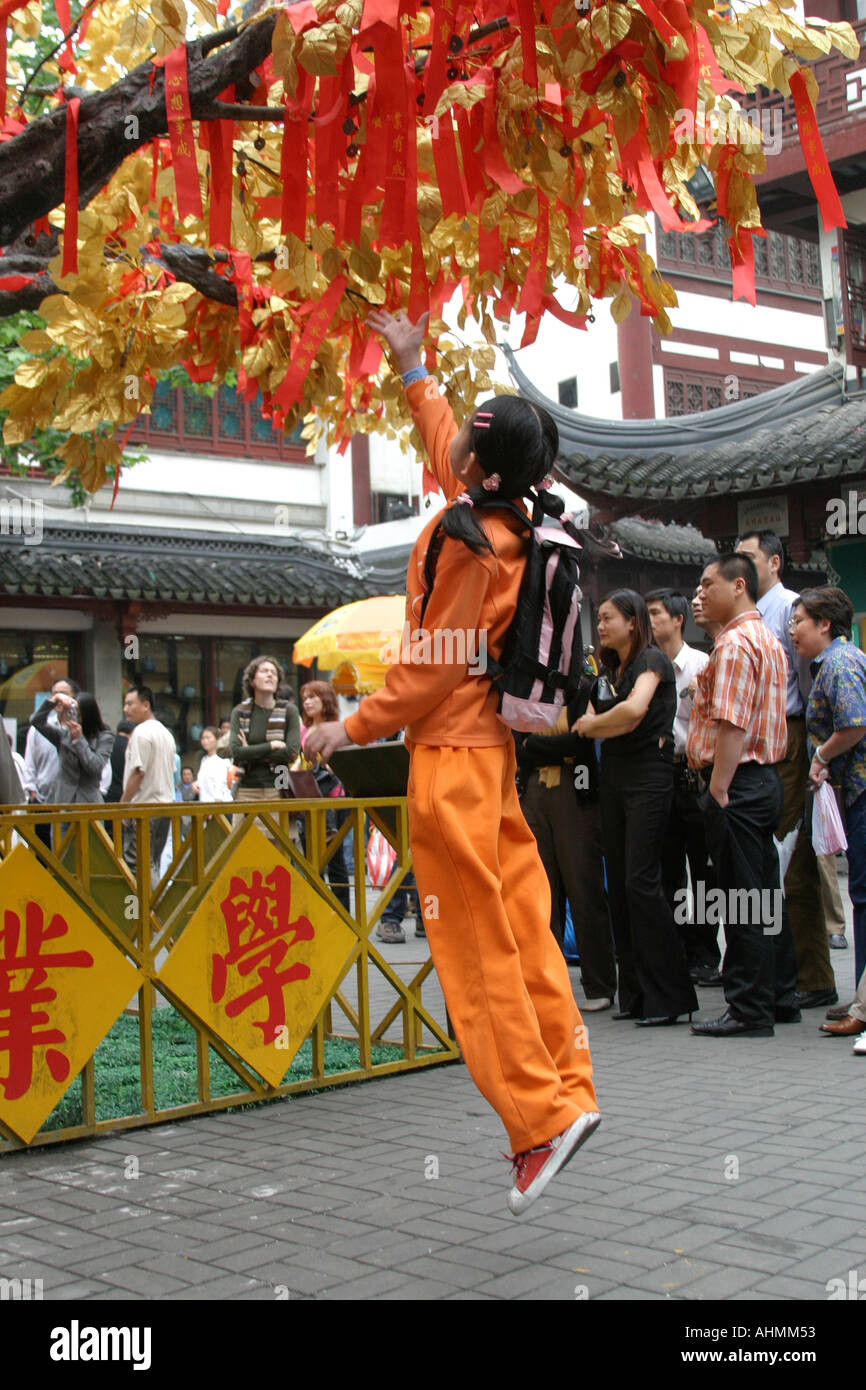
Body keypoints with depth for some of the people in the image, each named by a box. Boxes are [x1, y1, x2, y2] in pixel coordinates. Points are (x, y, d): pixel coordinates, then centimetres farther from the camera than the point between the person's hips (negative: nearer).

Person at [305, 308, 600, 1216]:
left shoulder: (470, 546, -19)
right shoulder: (502, 519, 6)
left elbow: (432, 671, -16)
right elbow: (438, 438, 27)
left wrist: (352, 730, -6)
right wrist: (413, 370, 35)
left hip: (452, 751, -9)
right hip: (494, 742, 9)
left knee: (475, 943, -5)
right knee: (519, 921, 10)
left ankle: (540, 1117, -2)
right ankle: (567, 1088, 14)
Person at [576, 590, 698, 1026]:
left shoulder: (652, 659, -7)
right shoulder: (607, 670, 17)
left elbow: (634, 710, -23)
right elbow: (588, 722, 11)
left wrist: (592, 724, -9)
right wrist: (600, 726, -9)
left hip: (648, 776, -8)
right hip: (612, 776, 8)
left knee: (641, 882, -13)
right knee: (618, 884, 6)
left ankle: (668, 995, -7)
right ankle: (635, 994, 11)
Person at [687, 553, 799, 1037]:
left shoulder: (735, 643, -14)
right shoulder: (769, 640, 18)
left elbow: (732, 725, -22)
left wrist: (718, 789, -21)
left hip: (739, 782, -10)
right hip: (768, 777, 10)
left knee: (742, 900, -5)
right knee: (766, 895, 14)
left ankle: (749, 1011, 0)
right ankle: (780, 998, 22)